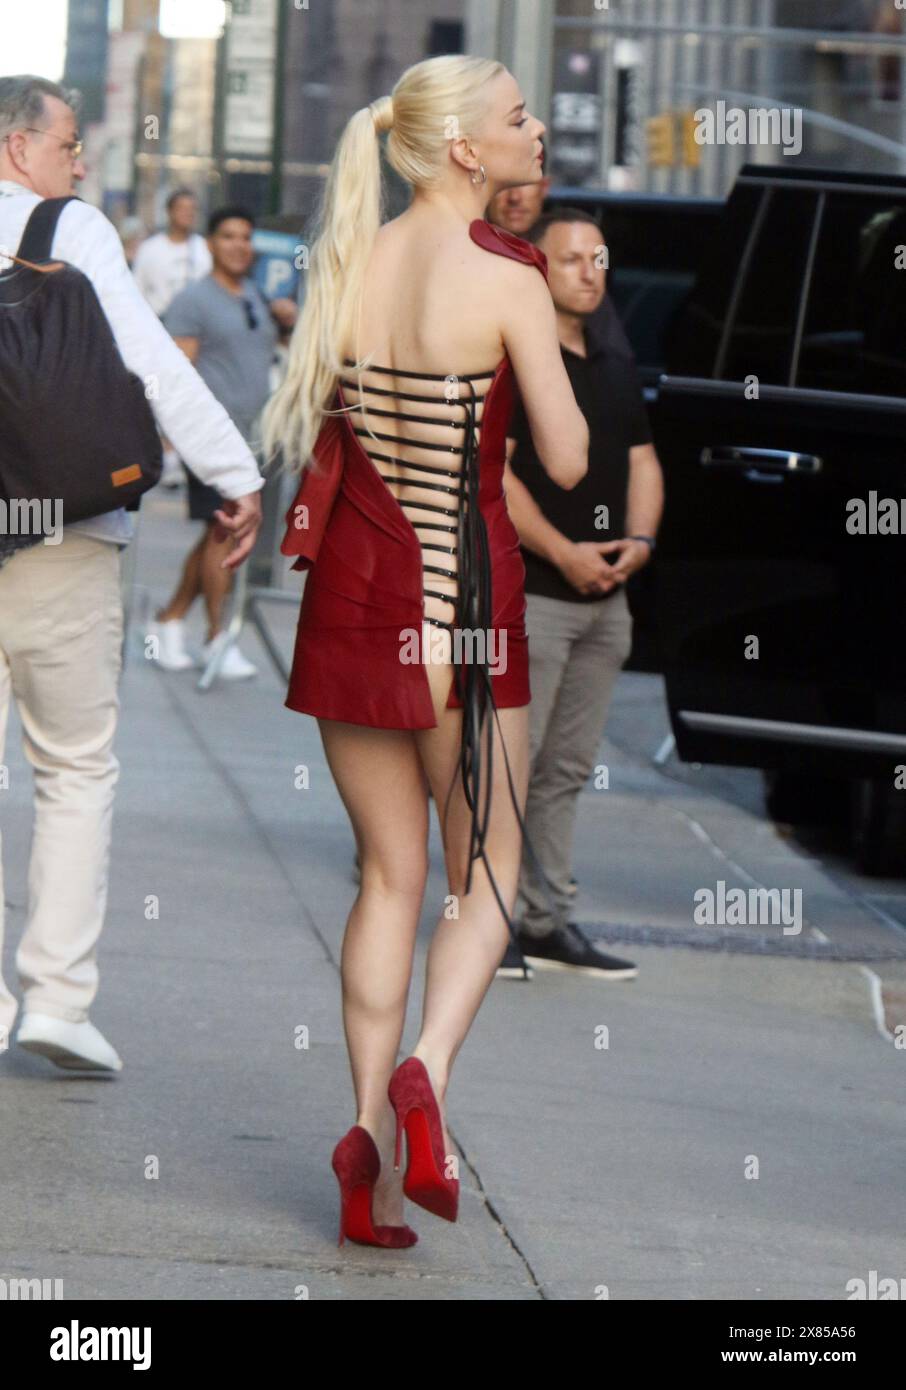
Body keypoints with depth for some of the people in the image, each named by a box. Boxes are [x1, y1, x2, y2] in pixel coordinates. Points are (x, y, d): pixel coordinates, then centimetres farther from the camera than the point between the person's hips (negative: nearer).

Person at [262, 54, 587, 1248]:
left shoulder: (352, 263, 3)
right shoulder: (508, 278, -12)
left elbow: (317, 422, 11)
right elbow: (567, 462, -10)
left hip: (353, 585, 5)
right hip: (465, 592, -5)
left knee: (390, 873, 12)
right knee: (485, 875, 9)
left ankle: (373, 1151, 6)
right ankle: (424, 1075, -16)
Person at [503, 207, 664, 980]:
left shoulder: (617, 370, 18)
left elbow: (642, 463, 18)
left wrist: (639, 540, -2)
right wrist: (562, 552, -19)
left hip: (605, 597, 8)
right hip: (527, 591, -8)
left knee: (568, 769, 10)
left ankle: (549, 923, 15)